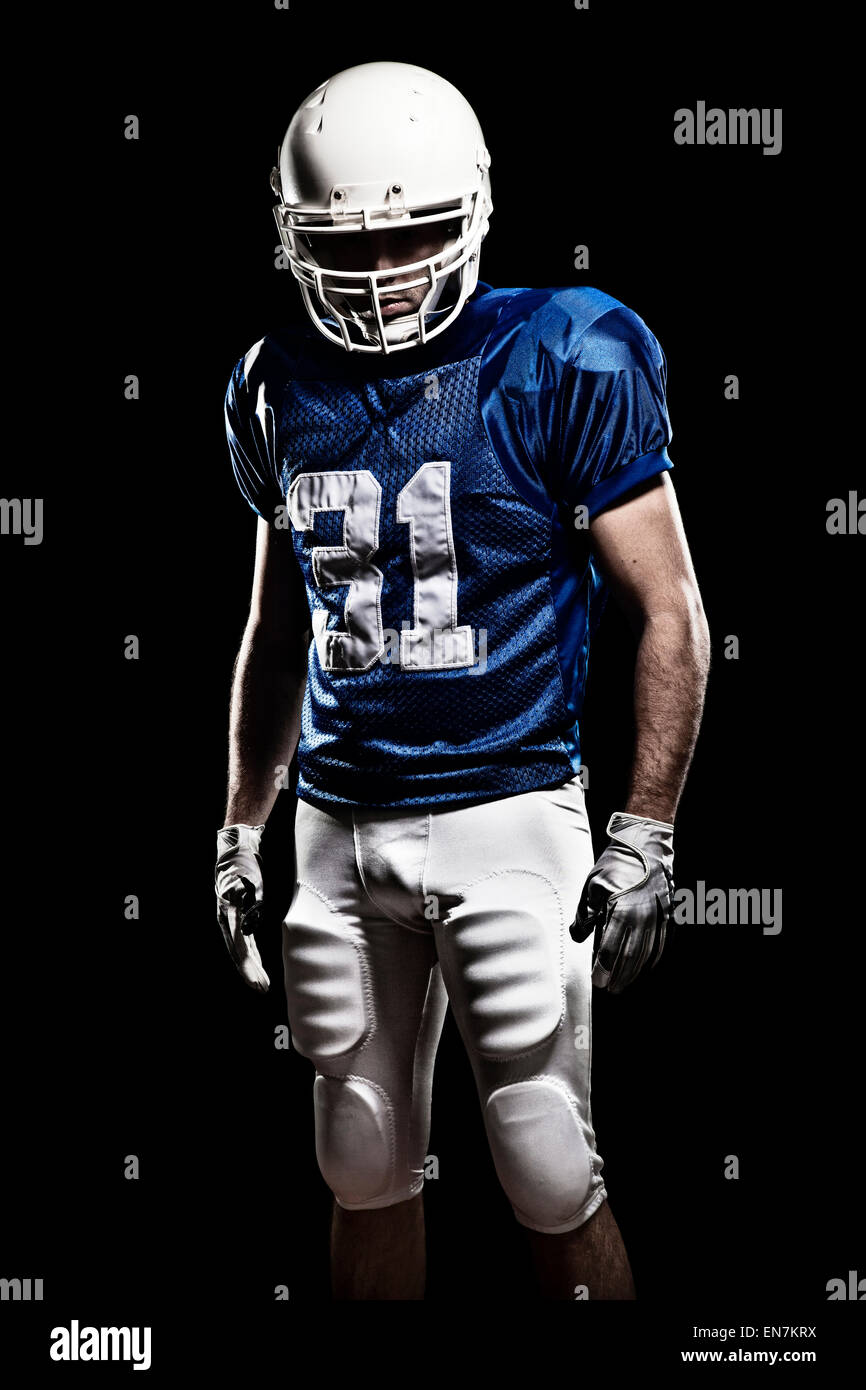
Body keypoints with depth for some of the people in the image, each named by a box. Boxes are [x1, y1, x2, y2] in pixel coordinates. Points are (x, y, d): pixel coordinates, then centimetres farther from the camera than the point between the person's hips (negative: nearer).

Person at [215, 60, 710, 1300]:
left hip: (509, 816, -5)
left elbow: (670, 615, -7)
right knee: (366, 1167, 15)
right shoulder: (283, 387, 7)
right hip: (339, 826, 5)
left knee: (553, 1184, 0)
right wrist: (240, 830, 16)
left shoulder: (562, 364, -8)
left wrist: (645, 838, -12)